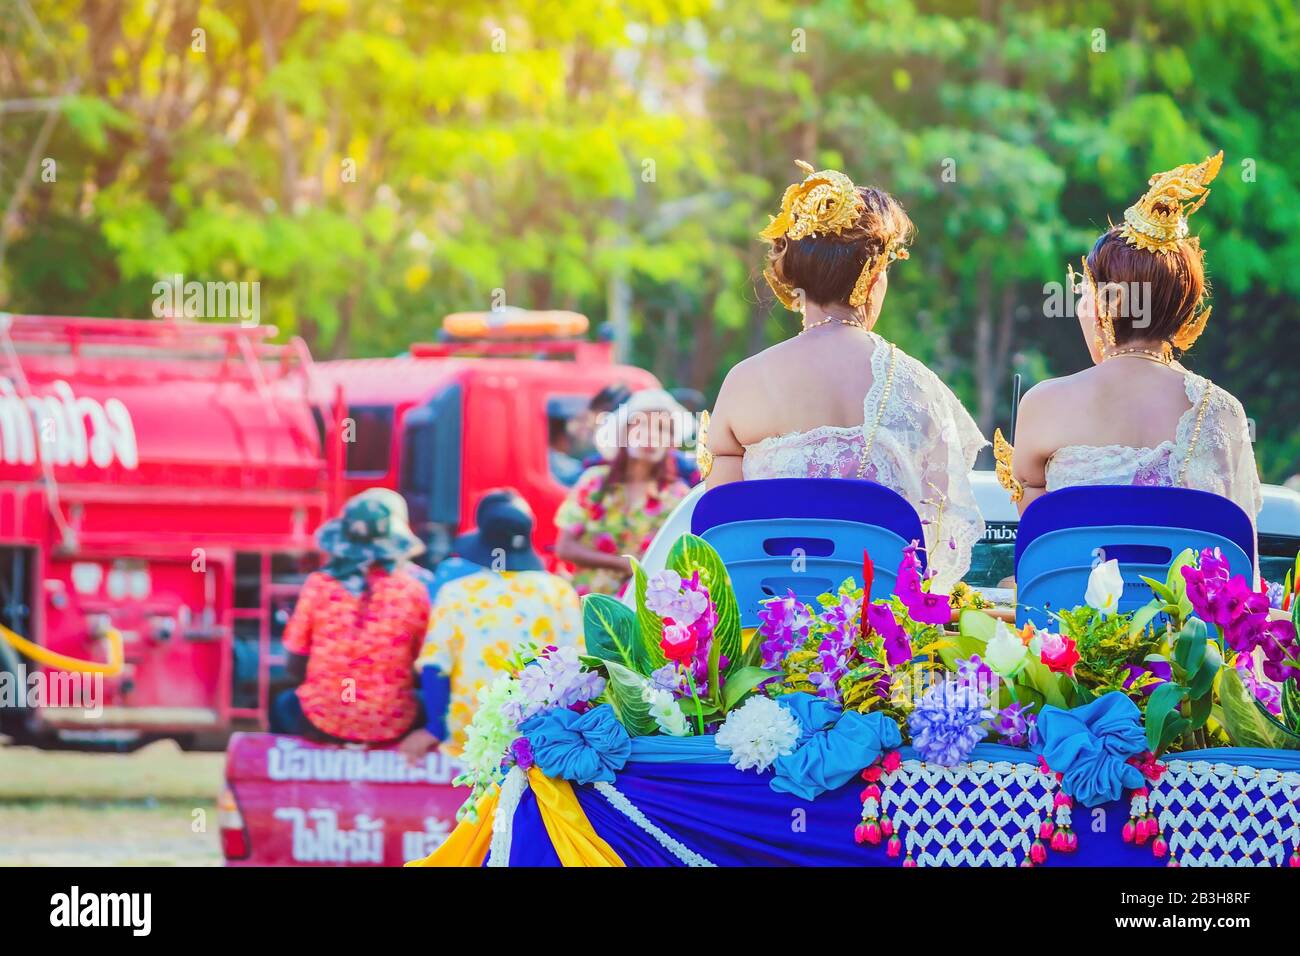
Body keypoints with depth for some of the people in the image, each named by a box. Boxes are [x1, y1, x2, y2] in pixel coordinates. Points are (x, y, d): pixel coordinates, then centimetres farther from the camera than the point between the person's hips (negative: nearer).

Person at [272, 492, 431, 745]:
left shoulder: (319, 584, -8)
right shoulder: (412, 591, -7)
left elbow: (295, 666, -2)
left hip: (324, 723, 0)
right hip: (392, 727, 0)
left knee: (283, 705, 34)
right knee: (423, 705, 35)